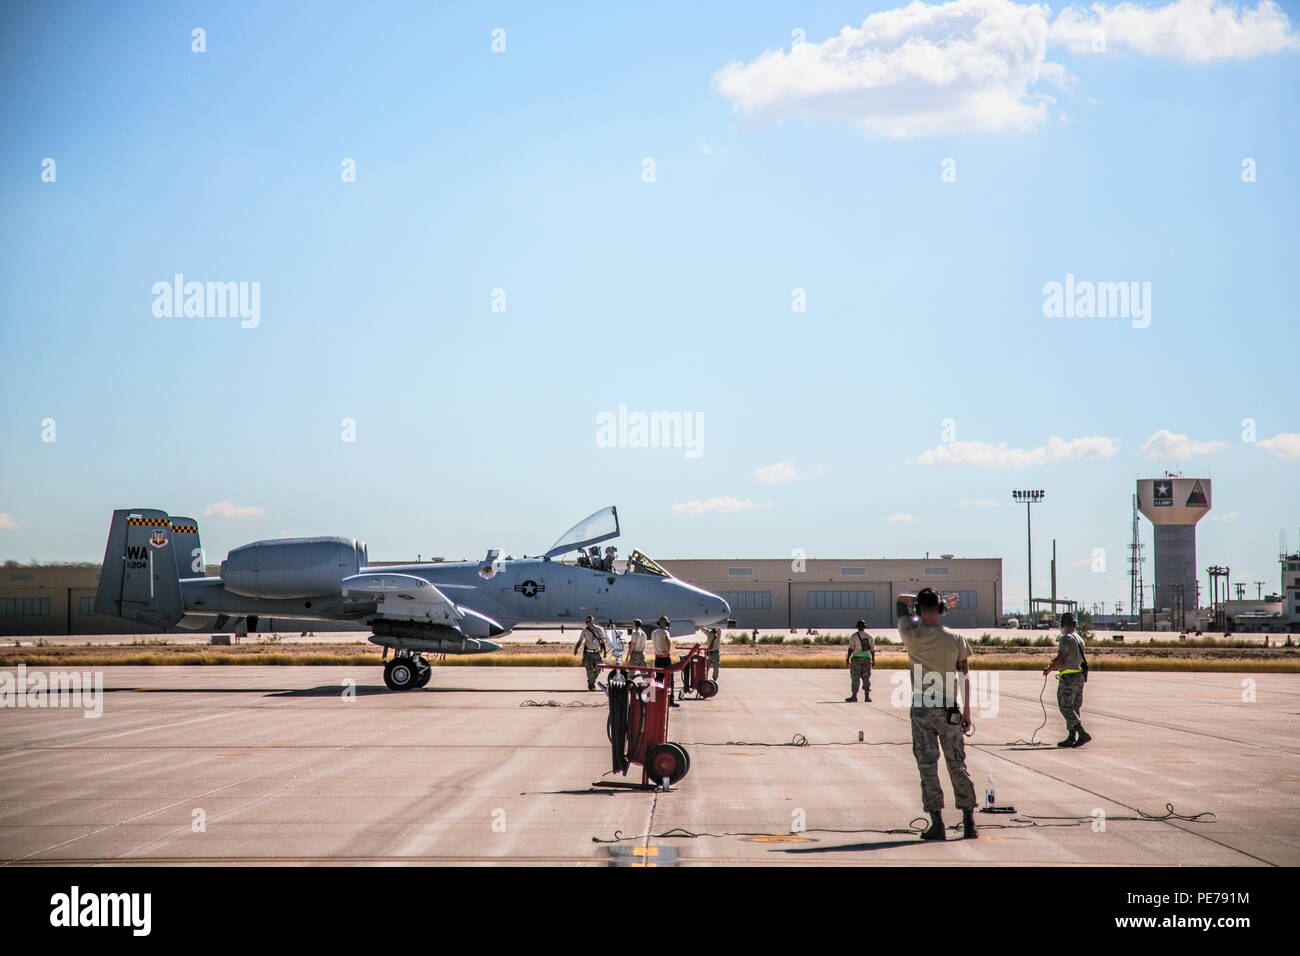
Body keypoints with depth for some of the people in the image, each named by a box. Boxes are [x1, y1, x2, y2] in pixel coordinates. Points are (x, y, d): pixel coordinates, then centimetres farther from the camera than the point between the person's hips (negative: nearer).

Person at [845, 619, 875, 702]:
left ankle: (854, 696, -1)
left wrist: (848, 658, -4)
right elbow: (872, 649, 8)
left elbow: (851, 648, -9)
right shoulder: (869, 636, 6)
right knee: (866, 678, 6)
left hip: (857, 659, -3)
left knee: (855, 678, 0)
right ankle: (867, 696, 2)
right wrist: (873, 660, 14)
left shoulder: (854, 636, -6)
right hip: (867, 658, 3)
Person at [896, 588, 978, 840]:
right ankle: (969, 823, 12)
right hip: (949, 711, 1)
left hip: (921, 711, -1)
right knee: (957, 766, 10)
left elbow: (900, 600, 8)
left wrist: (941, 601, 13)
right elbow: (964, 677, 0)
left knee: (927, 767, 3)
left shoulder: (911, 635, -8)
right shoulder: (955, 639, -5)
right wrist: (966, 711, 8)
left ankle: (937, 823, -2)